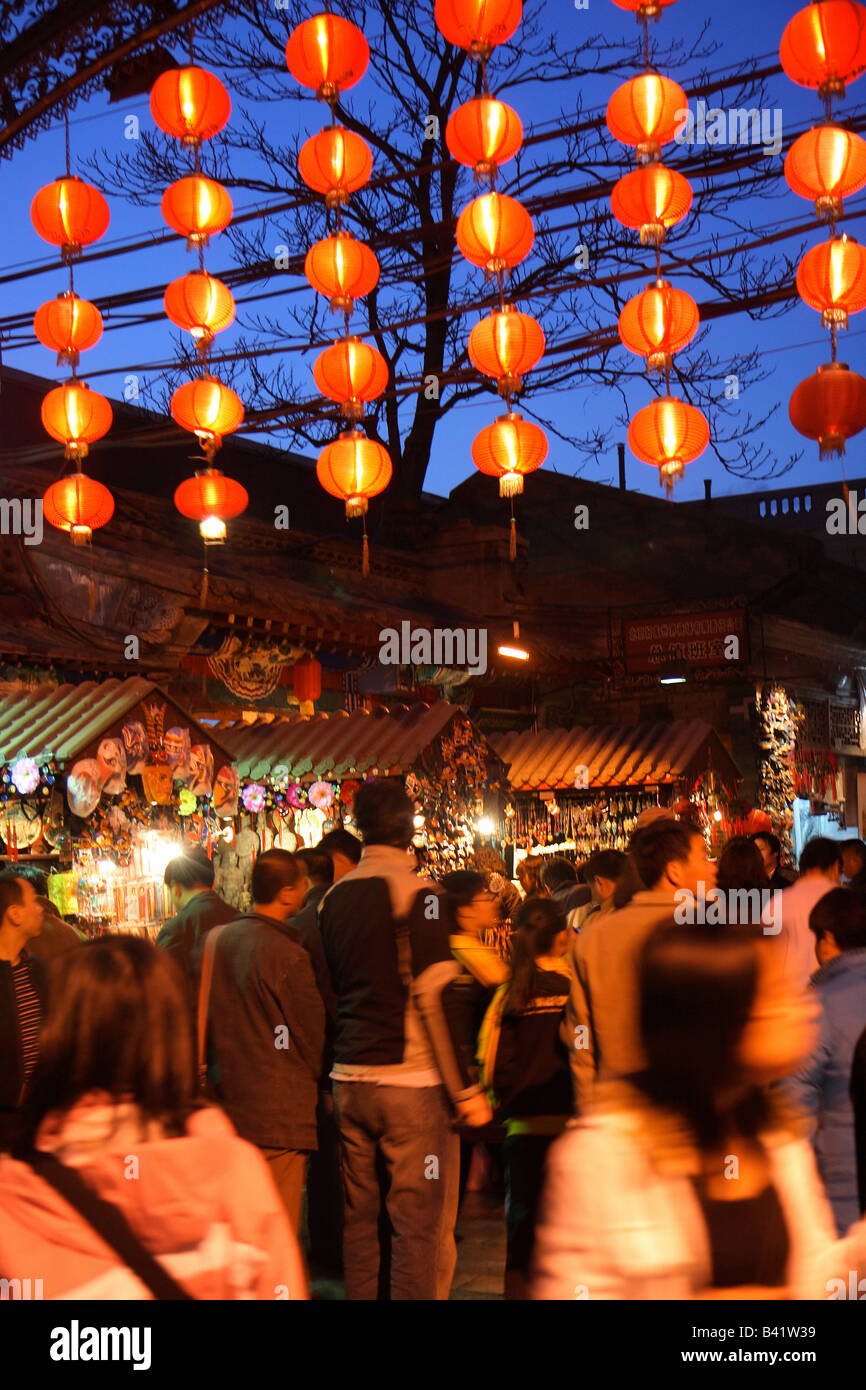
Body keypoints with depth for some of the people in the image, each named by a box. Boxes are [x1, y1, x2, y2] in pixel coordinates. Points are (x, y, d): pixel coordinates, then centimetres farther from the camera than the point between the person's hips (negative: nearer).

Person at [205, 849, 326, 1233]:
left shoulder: (217, 940, 4)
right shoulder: (288, 956, -17)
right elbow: (311, 1033, -6)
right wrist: (310, 1078, 13)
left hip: (227, 1100, 7)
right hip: (278, 1113, -7)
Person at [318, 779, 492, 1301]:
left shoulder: (334, 898, 9)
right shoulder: (420, 895, -11)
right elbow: (435, 999, -16)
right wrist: (466, 1088, -12)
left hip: (349, 1081, 6)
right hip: (409, 1082, -6)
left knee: (359, 1217, 14)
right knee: (418, 1223, -2)